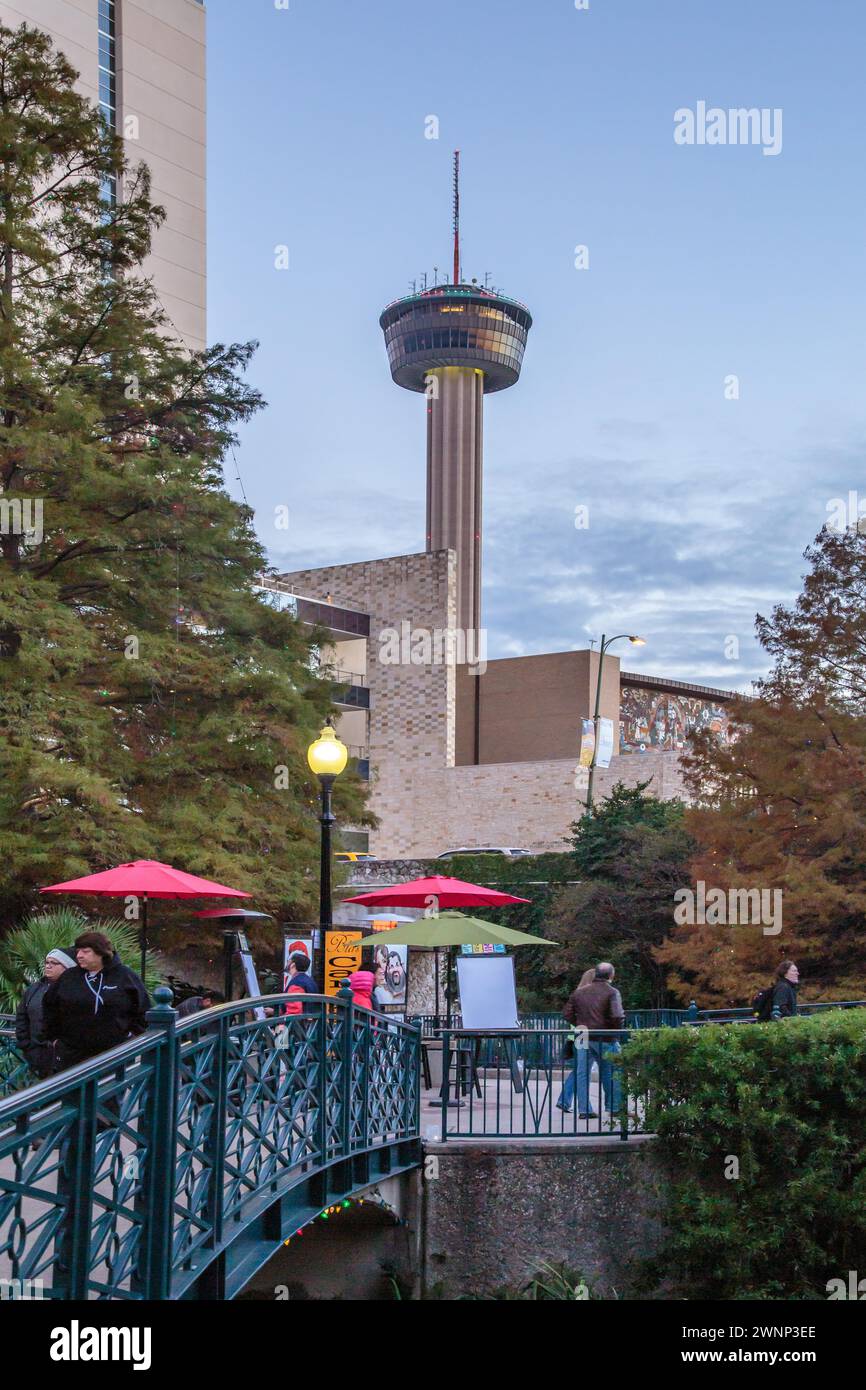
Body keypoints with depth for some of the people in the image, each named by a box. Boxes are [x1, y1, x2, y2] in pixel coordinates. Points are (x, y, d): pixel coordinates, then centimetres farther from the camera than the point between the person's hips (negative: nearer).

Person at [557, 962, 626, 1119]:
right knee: (610, 1074, 9)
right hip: (605, 1039, -4)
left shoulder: (579, 992, 9)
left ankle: (584, 1109, 2)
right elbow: (617, 1016, -18)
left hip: (584, 1037, 4)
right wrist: (617, 1030, -1)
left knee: (582, 1073, 5)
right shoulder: (612, 992, -7)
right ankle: (614, 1107, 15)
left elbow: (567, 1013, 8)